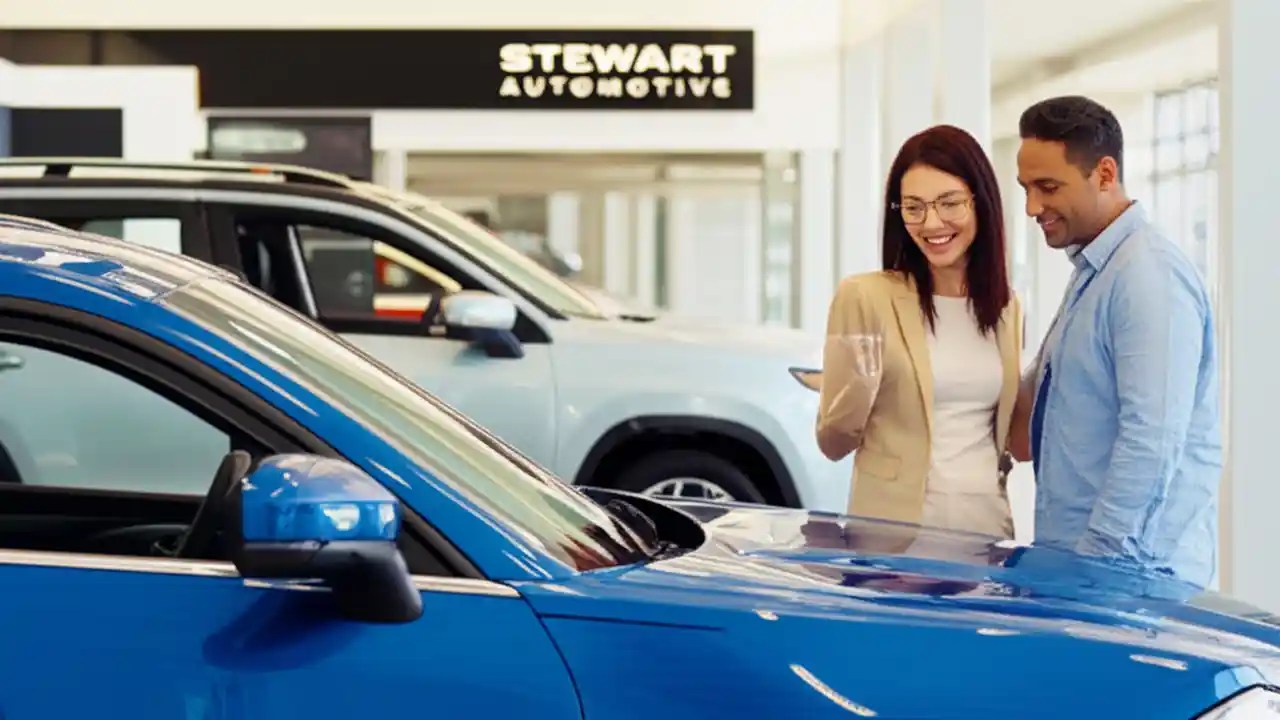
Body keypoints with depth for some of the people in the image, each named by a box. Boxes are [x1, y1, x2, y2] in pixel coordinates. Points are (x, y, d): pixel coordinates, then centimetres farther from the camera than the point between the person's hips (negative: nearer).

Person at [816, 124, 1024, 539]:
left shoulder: (1006, 306, 8)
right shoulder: (864, 296, -7)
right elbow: (834, 443, -5)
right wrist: (859, 385, -23)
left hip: (987, 522, 4)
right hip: (895, 525, -4)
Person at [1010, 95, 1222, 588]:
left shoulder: (1149, 276, -16)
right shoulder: (1094, 270, 13)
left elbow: (1151, 442, -22)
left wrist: (1097, 562, -20)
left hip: (1128, 571, -8)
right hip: (1077, 557, 8)